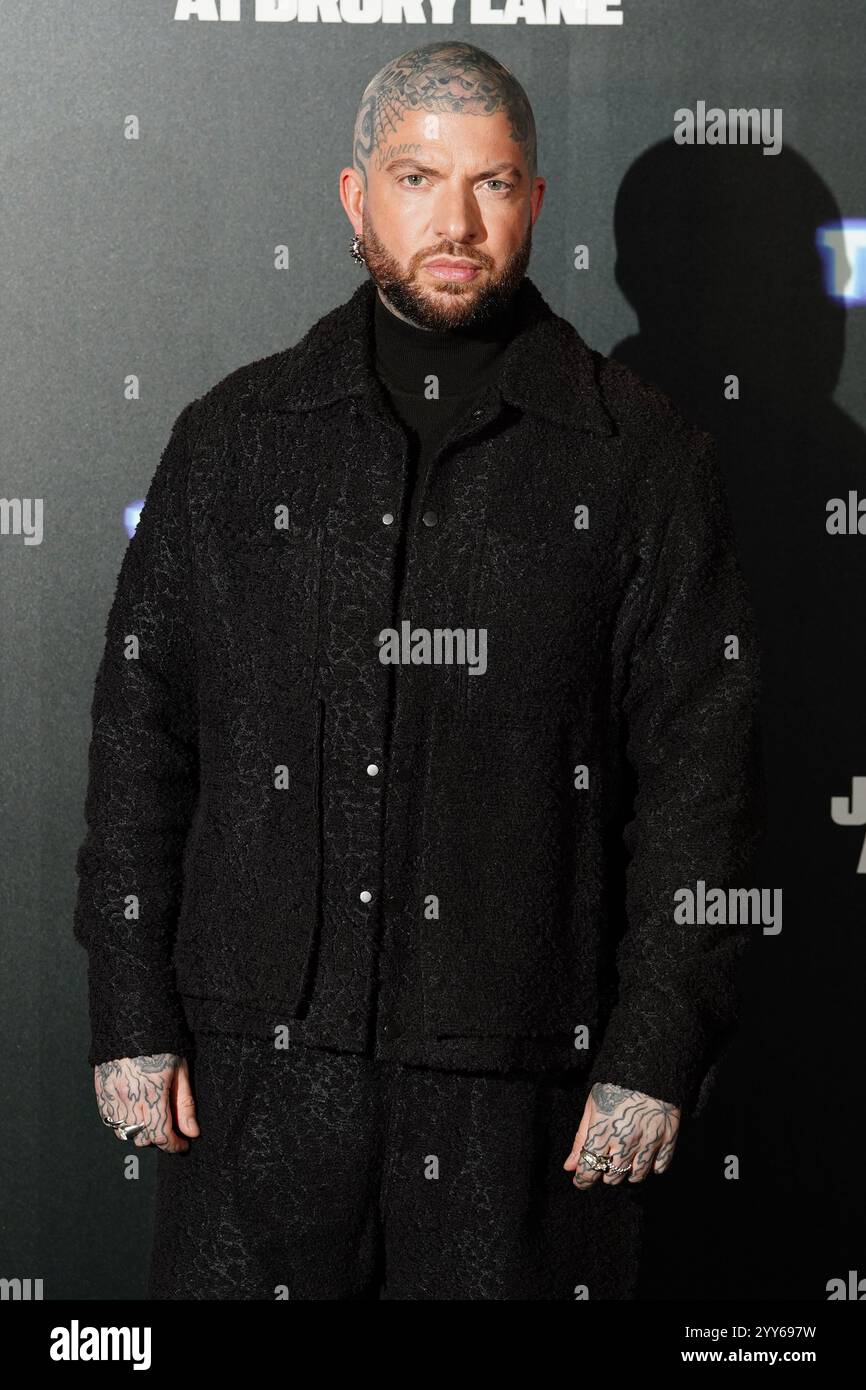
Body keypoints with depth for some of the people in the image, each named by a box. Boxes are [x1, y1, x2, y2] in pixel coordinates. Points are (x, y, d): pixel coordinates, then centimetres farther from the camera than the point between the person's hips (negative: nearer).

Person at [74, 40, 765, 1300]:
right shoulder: (235, 439, 8)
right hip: (260, 1063, 2)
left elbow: (699, 765, 0)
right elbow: (139, 738, 8)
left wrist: (658, 1053, -6)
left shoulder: (642, 456, 3)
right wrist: (131, 1019, 2)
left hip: (526, 1067, -1)